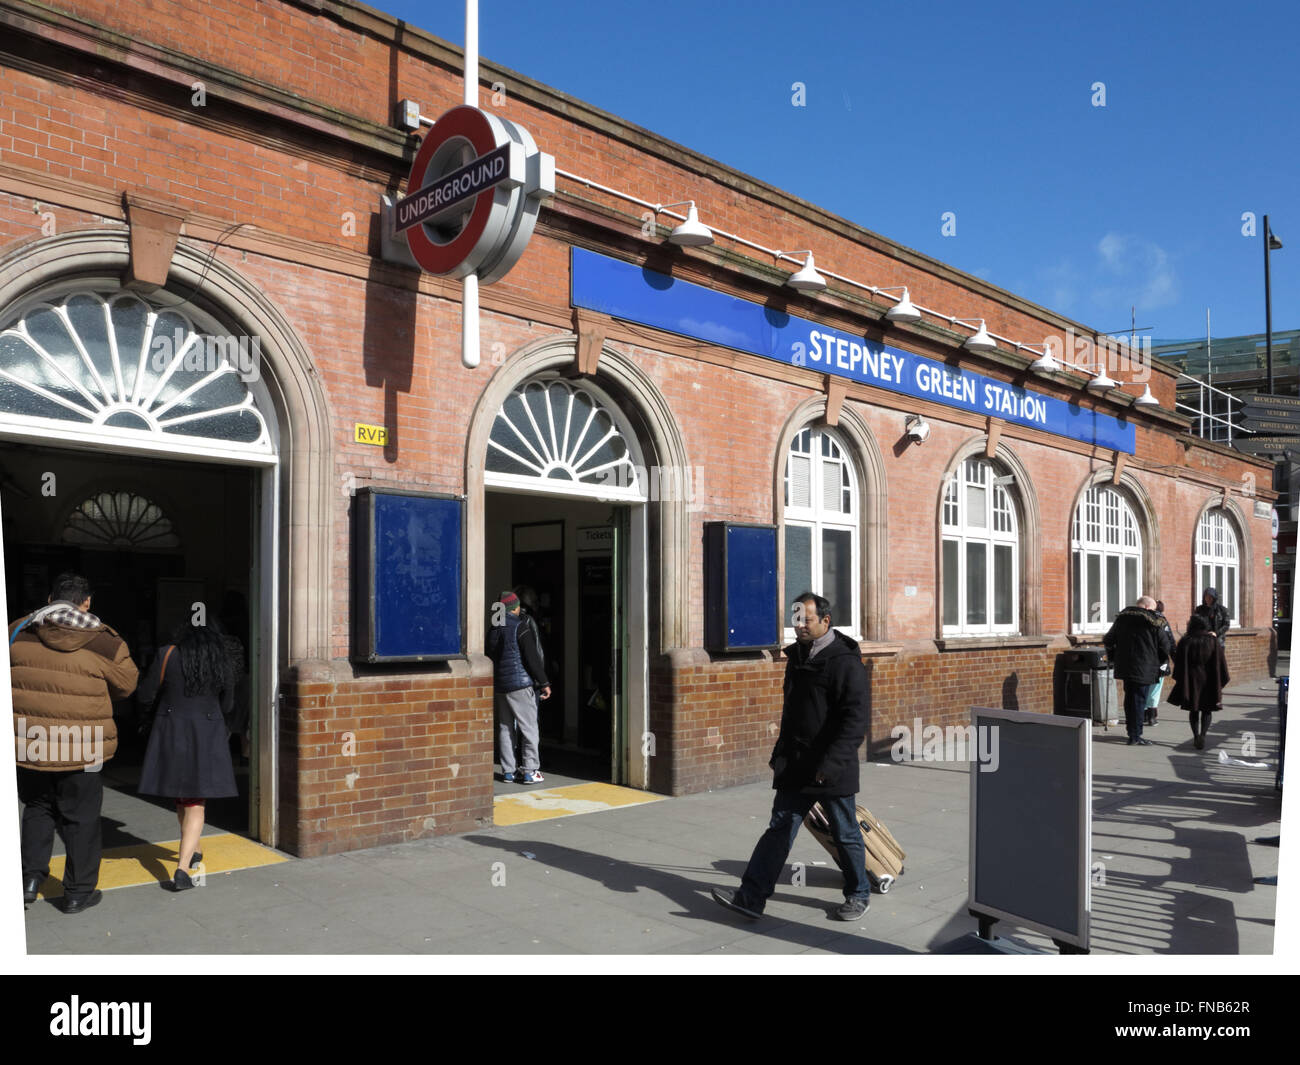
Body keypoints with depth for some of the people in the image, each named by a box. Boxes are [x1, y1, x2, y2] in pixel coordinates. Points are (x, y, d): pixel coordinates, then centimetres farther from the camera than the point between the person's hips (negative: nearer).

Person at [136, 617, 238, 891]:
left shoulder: (168, 654, -5)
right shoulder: (223, 664, 1)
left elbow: (147, 692, 0)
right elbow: (227, 706, 10)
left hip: (172, 733, 1)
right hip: (207, 737, 0)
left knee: (181, 797, 20)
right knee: (196, 804, 3)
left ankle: (191, 852, 37)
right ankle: (182, 869, -10)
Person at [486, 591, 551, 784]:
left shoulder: (493, 629, 11)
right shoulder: (521, 626, -9)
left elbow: (490, 657, 15)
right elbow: (532, 658, -13)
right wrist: (544, 683, -8)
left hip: (499, 686, 7)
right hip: (520, 684, -7)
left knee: (505, 728, 11)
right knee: (528, 727, -1)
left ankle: (508, 770, 14)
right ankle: (529, 771, -3)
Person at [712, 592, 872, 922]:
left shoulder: (846, 662, -15)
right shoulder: (797, 657, 11)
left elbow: (856, 719, -20)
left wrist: (830, 765, -25)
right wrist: (782, 752, 20)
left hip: (833, 771, -7)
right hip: (796, 767, 7)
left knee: (846, 835, 10)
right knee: (779, 828, 4)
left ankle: (859, 895, 29)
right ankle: (751, 897, 2)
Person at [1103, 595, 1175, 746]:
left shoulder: (1121, 618, 8)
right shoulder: (1156, 622, -7)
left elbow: (1108, 640, 11)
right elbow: (1166, 646, -4)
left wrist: (1113, 657, 20)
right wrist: (1161, 661, 12)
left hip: (1125, 667, 5)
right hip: (1144, 669, -5)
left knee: (1129, 699, 15)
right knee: (1139, 700, 0)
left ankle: (1131, 732, 22)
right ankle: (1135, 736, 3)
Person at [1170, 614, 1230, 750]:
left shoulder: (1185, 641, -6)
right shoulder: (1213, 641, -3)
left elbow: (1179, 663, -6)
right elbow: (1220, 663, -1)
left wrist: (1179, 679, 3)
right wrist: (1220, 682, 7)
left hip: (1191, 682, 0)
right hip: (1208, 682, 0)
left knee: (1193, 710, 13)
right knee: (1206, 711, 8)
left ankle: (1196, 736, 11)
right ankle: (1202, 735, -10)